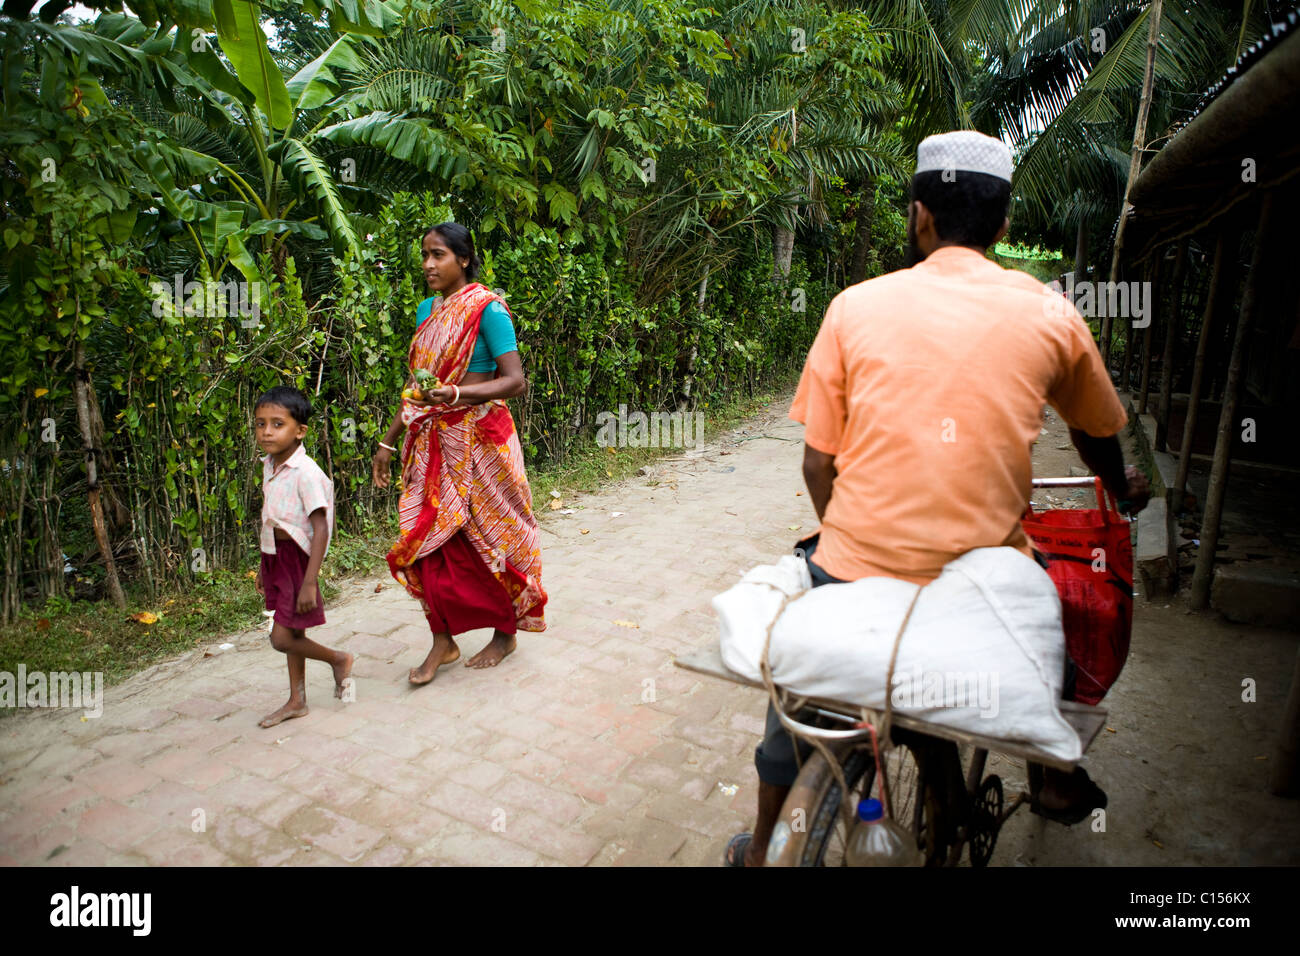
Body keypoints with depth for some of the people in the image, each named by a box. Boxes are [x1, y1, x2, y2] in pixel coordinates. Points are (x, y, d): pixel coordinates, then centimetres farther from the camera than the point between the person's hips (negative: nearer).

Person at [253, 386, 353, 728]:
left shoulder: (305, 472, -20)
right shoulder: (270, 467, 6)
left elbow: (320, 528, -22)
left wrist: (309, 581, -24)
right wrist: (264, 567, 21)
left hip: (296, 557, -8)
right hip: (275, 557, 8)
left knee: (282, 638, -5)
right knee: (291, 633, 17)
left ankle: (339, 659, 20)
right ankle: (297, 701, 29)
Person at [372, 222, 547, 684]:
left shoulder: (486, 308, -9)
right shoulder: (427, 311, 12)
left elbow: (515, 380, -17)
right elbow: (415, 385, 17)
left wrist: (456, 394, -29)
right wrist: (388, 442, 15)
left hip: (480, 440, -6)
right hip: (433, 442, 6)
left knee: (488, 534, 5)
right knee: (429, 537, 4)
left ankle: (506, 632, 24)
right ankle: (443, 640, 18)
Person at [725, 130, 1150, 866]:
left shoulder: (856, 305, -1)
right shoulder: (1050, 314, 2)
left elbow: (817, 460, -1)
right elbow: (1097, 433, 19)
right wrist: (1123, 490, 42)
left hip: (854, 568, -1)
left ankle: (761, 848, 43)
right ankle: (1054, 775, 53)